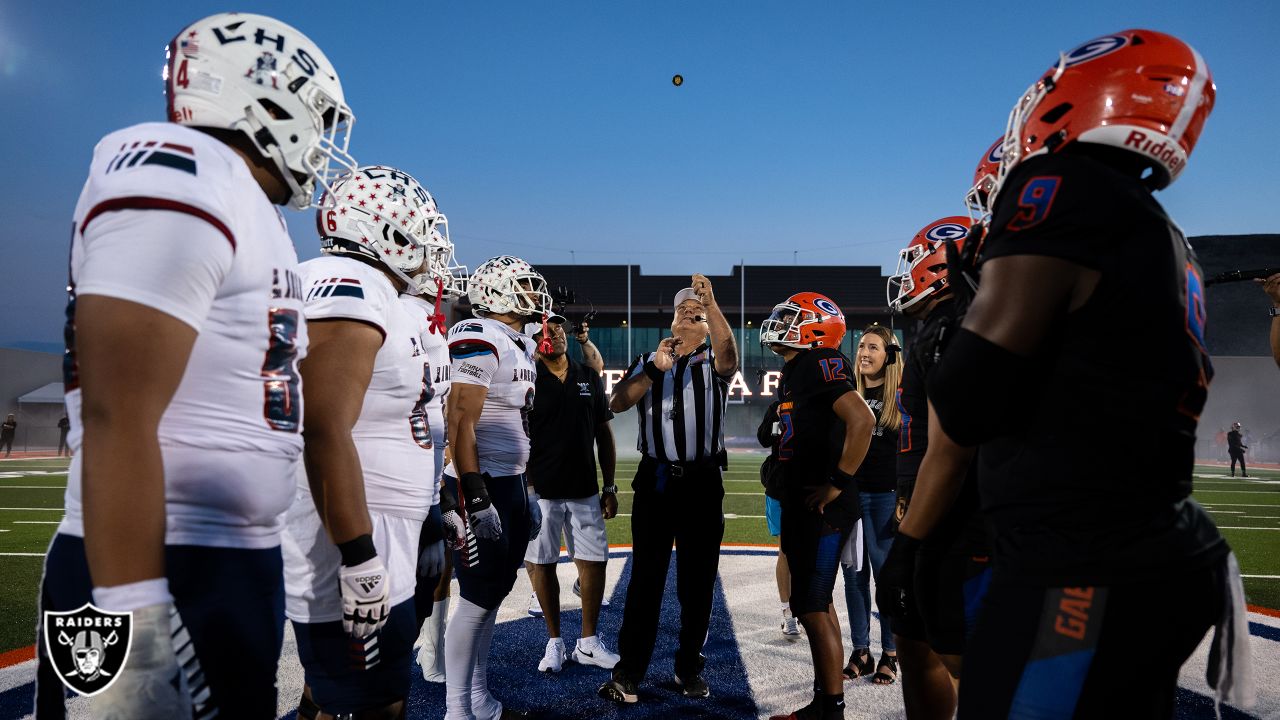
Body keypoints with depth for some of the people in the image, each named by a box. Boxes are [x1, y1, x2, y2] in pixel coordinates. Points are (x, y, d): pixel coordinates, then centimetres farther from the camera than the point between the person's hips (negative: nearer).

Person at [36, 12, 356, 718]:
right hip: (158, 573, -9)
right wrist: (135, 628, -23)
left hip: (233, 561, 9)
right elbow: (119, 420, -22)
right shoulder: (179, 180, -14)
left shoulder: (246, 209, 14)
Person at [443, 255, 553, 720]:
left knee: (495, 591, 13)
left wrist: (527, 492, 19)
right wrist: (477, 499, -21)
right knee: (479, 598, -3)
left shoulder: (522, 346, 14)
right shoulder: (478, 341, -15)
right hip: (482, 486, -9)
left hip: (512, 484, 9)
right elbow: (460, 425, -20)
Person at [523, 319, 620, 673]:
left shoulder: (589, 378, 8)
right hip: (541, 490, -3)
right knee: (542, 564, 5)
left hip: (585, 490, 4)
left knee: (594, 561, 5)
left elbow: (604, 435, 11)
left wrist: (609, 487, 8)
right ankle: (554, 642, 21)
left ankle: (588, 643, 19)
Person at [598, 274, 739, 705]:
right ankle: (629, 673, 7)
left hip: (703, 483, 0)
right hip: (654, 480, 1)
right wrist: (653, 371, -14)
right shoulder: (648, 362, 13)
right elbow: (617, 404, -2)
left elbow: (728, 351, -17)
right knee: (645, 577, 2)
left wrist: (710, 302, -31)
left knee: (697, 580, 7)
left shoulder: (714, 365, 8)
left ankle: (689, 668, 20)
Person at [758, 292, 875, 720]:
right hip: (799, 507, 10)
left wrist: (837, 485, -23)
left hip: (822, 507, -10)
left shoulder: (820, 364, -14)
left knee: (813, 608, -5)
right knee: (816, 604, 15)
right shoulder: (794, 371, 16)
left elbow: (862, 420, -27)